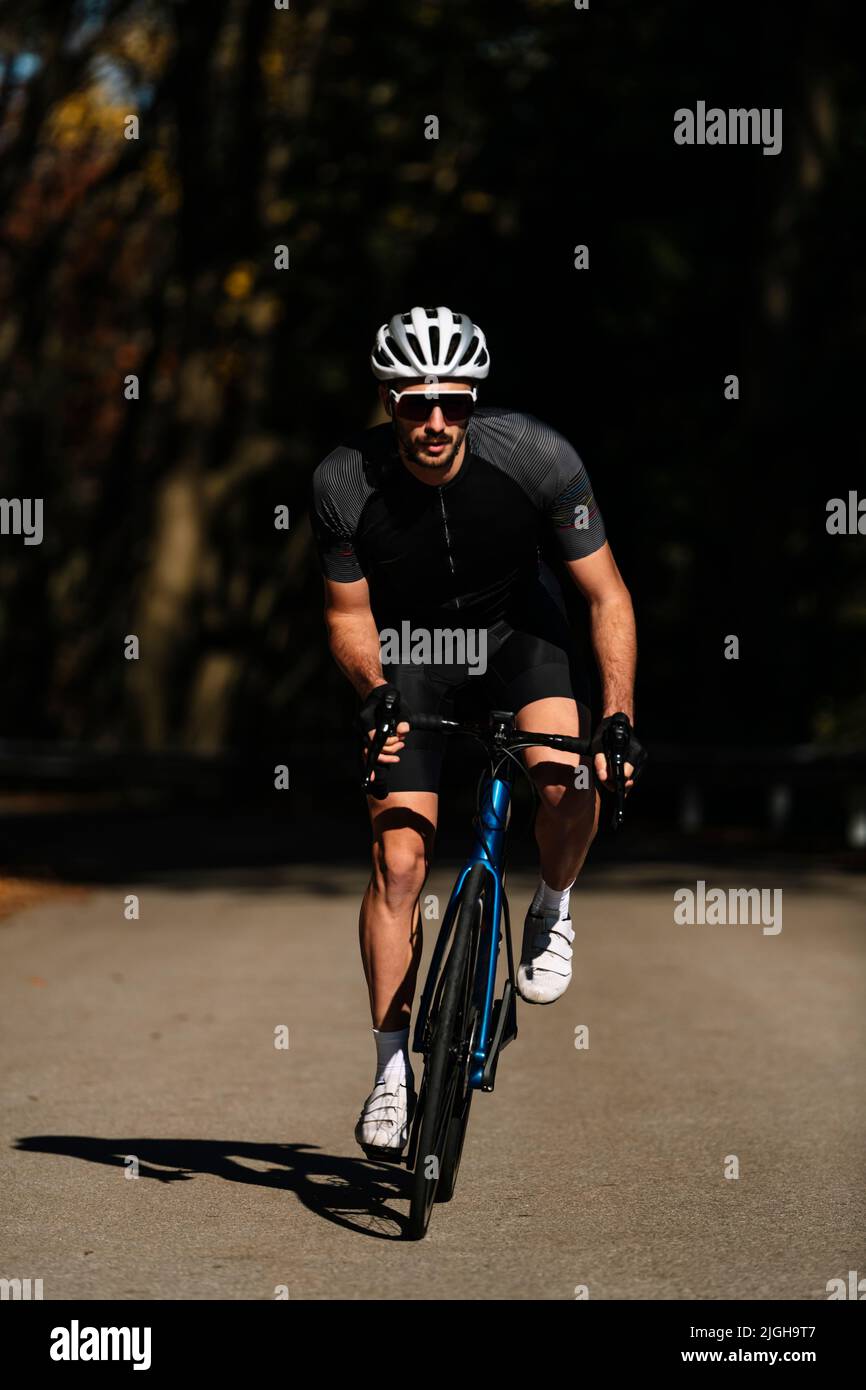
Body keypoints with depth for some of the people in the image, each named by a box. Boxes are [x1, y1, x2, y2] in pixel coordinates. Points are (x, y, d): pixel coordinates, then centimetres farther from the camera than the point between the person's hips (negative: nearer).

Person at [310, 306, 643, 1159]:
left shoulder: (535, 457, -27)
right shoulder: (344, 483, -25)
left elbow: (606, 595, -19)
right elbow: (348, 614, -10)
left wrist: (618, 721, -29)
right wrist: (375, 694, -30)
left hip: (517, 625, 0)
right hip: (407, 647, 0)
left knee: (564, 775, -30)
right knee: (399, 857, -10)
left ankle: (552, 913, 1)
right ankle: (392, 1071, 2)